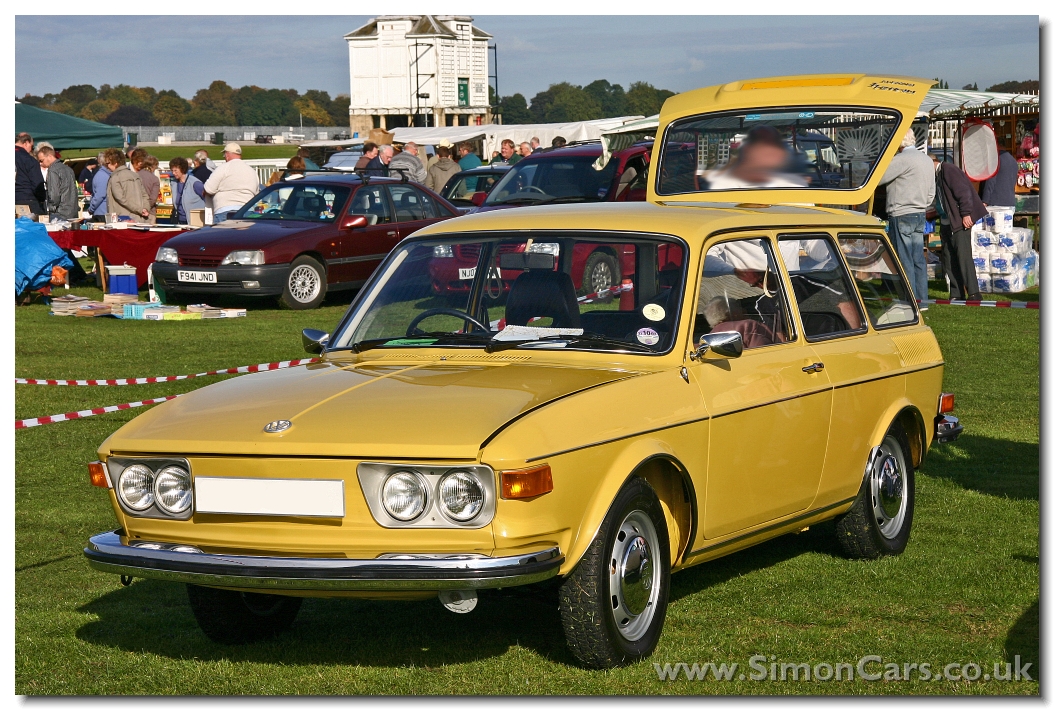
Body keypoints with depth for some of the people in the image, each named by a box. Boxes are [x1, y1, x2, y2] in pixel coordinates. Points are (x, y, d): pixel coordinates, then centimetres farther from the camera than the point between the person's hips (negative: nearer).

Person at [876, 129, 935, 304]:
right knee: (918, 259, 11)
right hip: (920, 214, 9)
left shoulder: (902, 159, -15)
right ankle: (922, 299, 13)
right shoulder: (927, 160, 14)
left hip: (901, 216, -9)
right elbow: (931, 191, 19)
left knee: (904, 261, -5)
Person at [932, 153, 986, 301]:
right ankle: (956, 294, 11)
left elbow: (963, 191, -19)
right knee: (947, 258, 7)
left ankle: (974, 293, -15)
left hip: (960, 222, -10)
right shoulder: (936, 176, 19)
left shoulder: (948, 170, -11)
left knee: (963, 256, -14)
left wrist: (966, 214, -23)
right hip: (946, 224, 10)